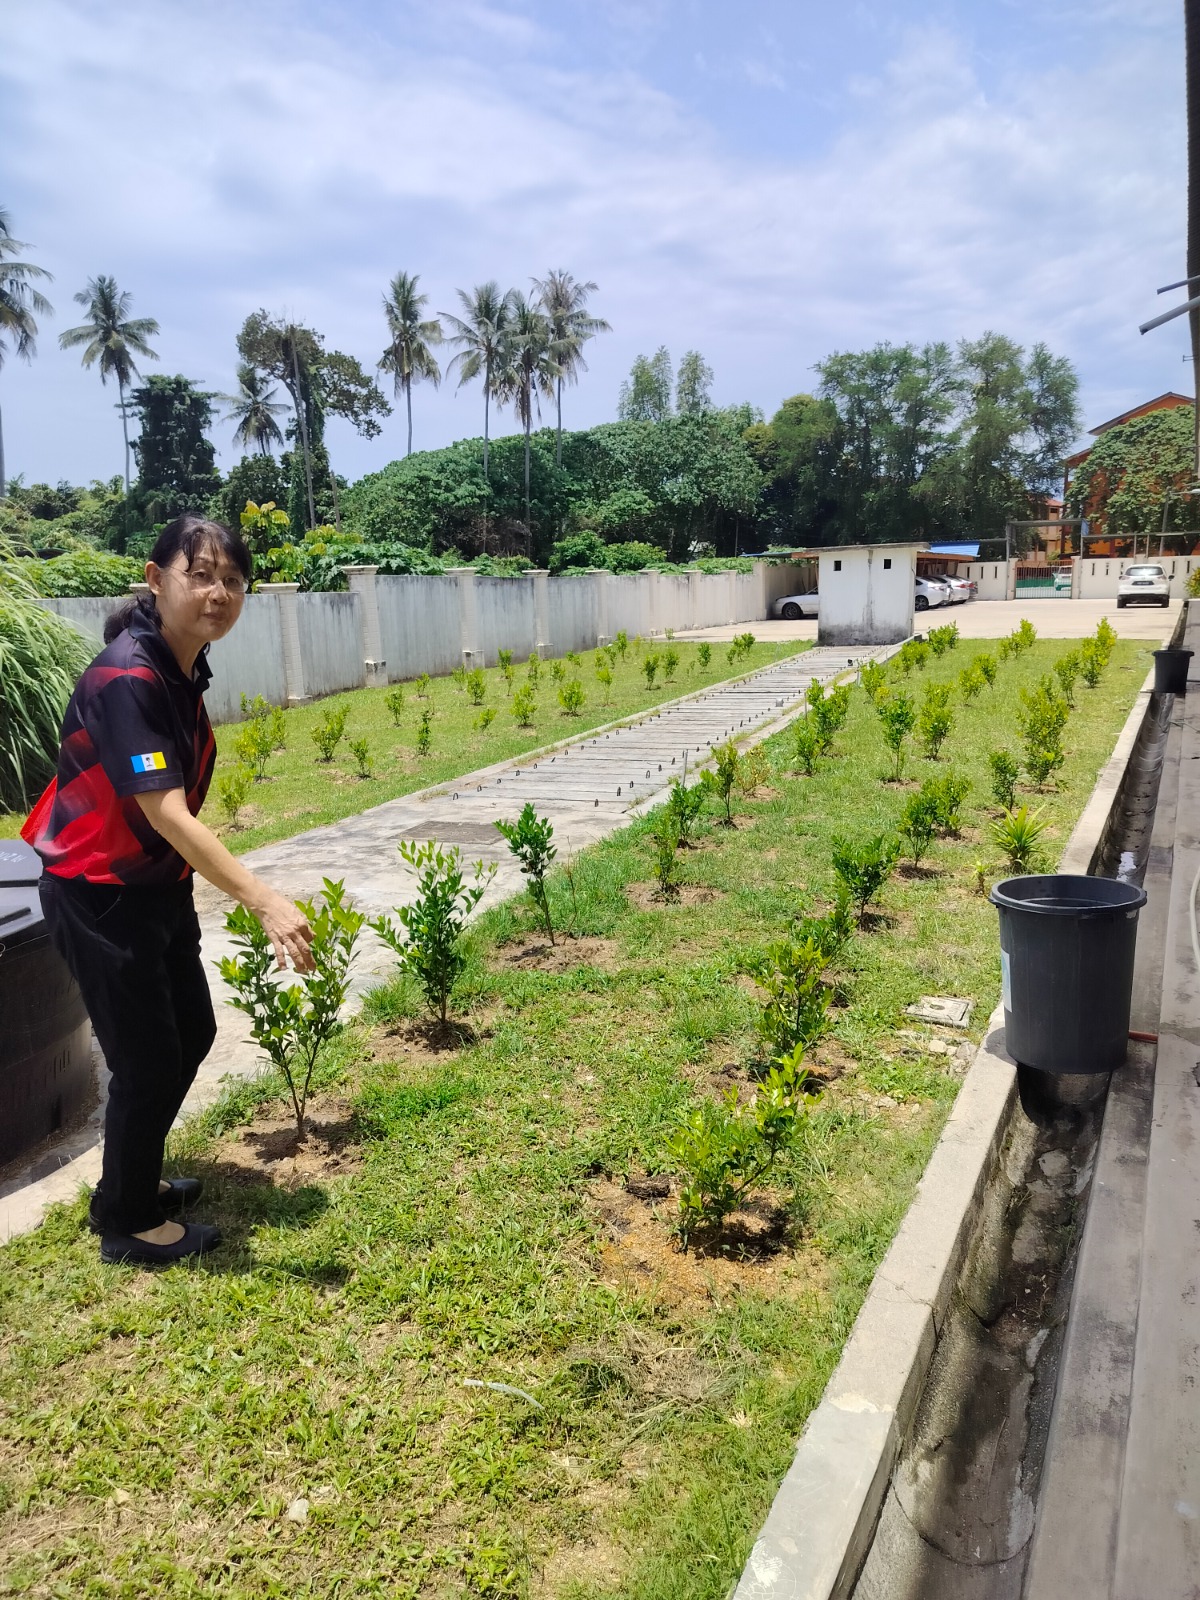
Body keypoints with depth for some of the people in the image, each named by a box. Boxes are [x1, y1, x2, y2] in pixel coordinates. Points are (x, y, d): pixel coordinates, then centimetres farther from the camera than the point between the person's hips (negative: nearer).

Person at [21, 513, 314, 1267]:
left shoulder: (186, 664, 1)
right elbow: (166, 814, -35)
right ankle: (128, 1223, 25)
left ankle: (133, 1178, 40)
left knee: (192, 1032, 19)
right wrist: (266, 901, -43)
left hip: (156, 886, 9)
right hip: (100, 896, -9)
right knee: (148, 1060, 2)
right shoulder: (127, 678, -26)